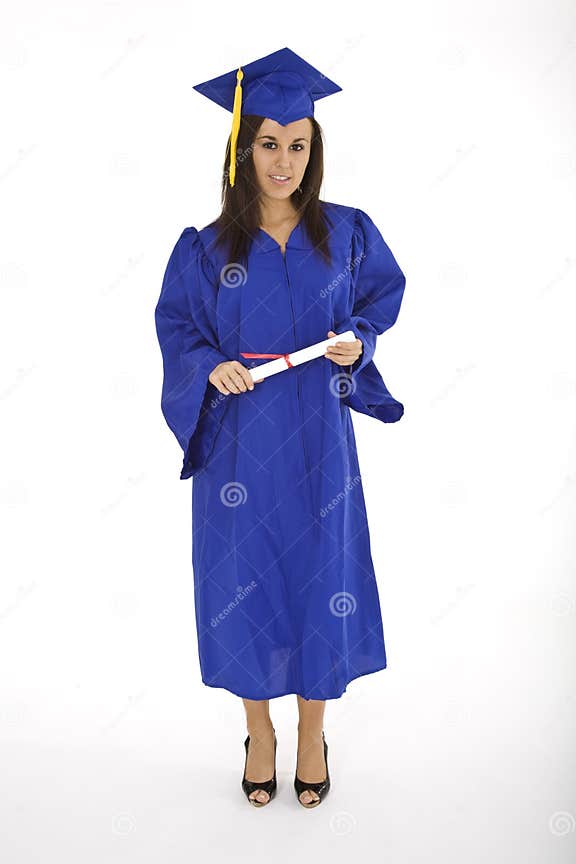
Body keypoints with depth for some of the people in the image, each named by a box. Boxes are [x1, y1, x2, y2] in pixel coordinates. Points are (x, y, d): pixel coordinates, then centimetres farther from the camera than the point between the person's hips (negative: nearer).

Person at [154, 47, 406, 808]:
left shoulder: (346, 232, 1)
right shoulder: (205, 249, -1)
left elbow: (385, 295, 10)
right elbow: (177, 328, 4)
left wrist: (359, 341, -10)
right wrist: (210, 367, -16)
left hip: (318, 449, 1)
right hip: (238, 452, 0)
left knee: (321, 586, 8)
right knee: (246, 589, 8)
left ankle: (313, 736, 32)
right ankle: (260, 733, 33)